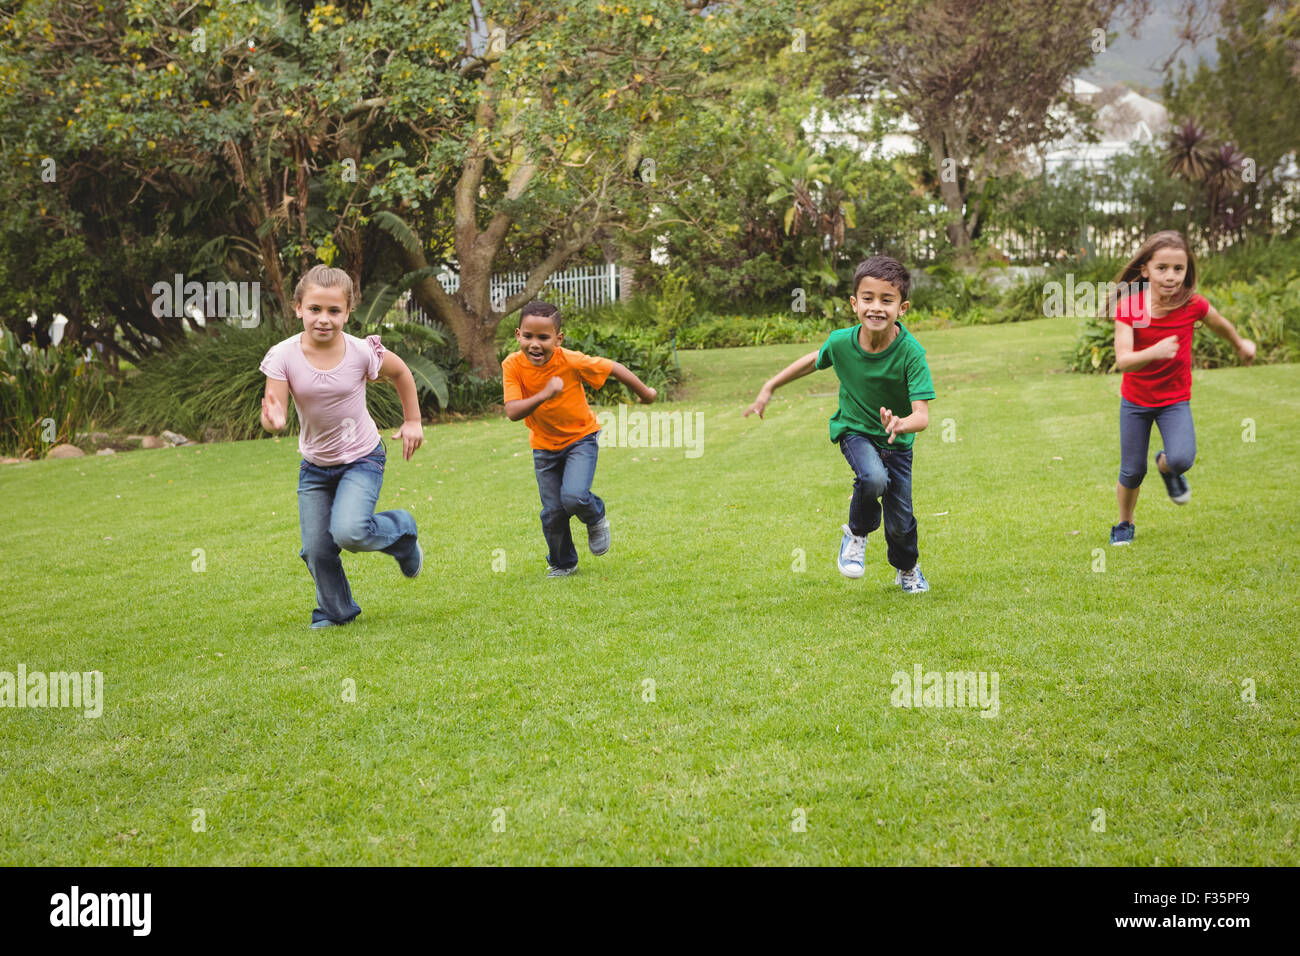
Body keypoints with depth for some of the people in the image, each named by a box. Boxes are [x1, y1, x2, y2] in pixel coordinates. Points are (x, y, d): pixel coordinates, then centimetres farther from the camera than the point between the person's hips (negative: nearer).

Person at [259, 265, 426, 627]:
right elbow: (275, 412, -19)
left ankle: (402, 531, 8)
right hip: (314, 465, 3)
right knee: (316, 549, 1)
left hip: (361, 460, -2)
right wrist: (273, 420, -43)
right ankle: (335, 611, 29)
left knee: (349, 532, -24)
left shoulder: (361, 352, -18)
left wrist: (413, 421, 7)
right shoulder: (284, 356, -17)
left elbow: (400, 372, 2)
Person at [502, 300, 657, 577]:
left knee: (574, 497, -23)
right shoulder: (513, 365, -22)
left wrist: (645, 393, 3)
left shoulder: (571, 362, -27)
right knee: (552, 512, 3)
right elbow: (512, 412, -31)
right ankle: (562, 564, 30)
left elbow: (614, 368, -12)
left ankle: (596, 519, 13)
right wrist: (544, 394, -47)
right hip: (544, 445, 3)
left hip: (580, 437, -3)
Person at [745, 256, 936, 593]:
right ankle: (857, 533, 1)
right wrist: (769, 388, 9)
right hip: (855, 430, 0)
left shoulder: (911, 352, -29)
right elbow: (813, 360, 4)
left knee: (900, 521, 4)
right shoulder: (841, 342, -21)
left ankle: (907, 569, 40)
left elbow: (922, 415, -34)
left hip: (897, 441, 0)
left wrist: (901, 425, -57)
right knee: (873, 479, -32)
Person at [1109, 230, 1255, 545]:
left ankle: (1166, 466, 16)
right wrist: (1154, 352, -48)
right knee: (1132, 472, 5)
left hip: (1175, 400, 0)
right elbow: (1122, 361, -30)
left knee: (1181, 458, -22)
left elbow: (1219, 325, 7)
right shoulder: (1128, 307, -21)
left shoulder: (1193, 305, -17)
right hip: (1135, 400, 0)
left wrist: (1241, 345, 25)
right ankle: (1125, 524, 34)